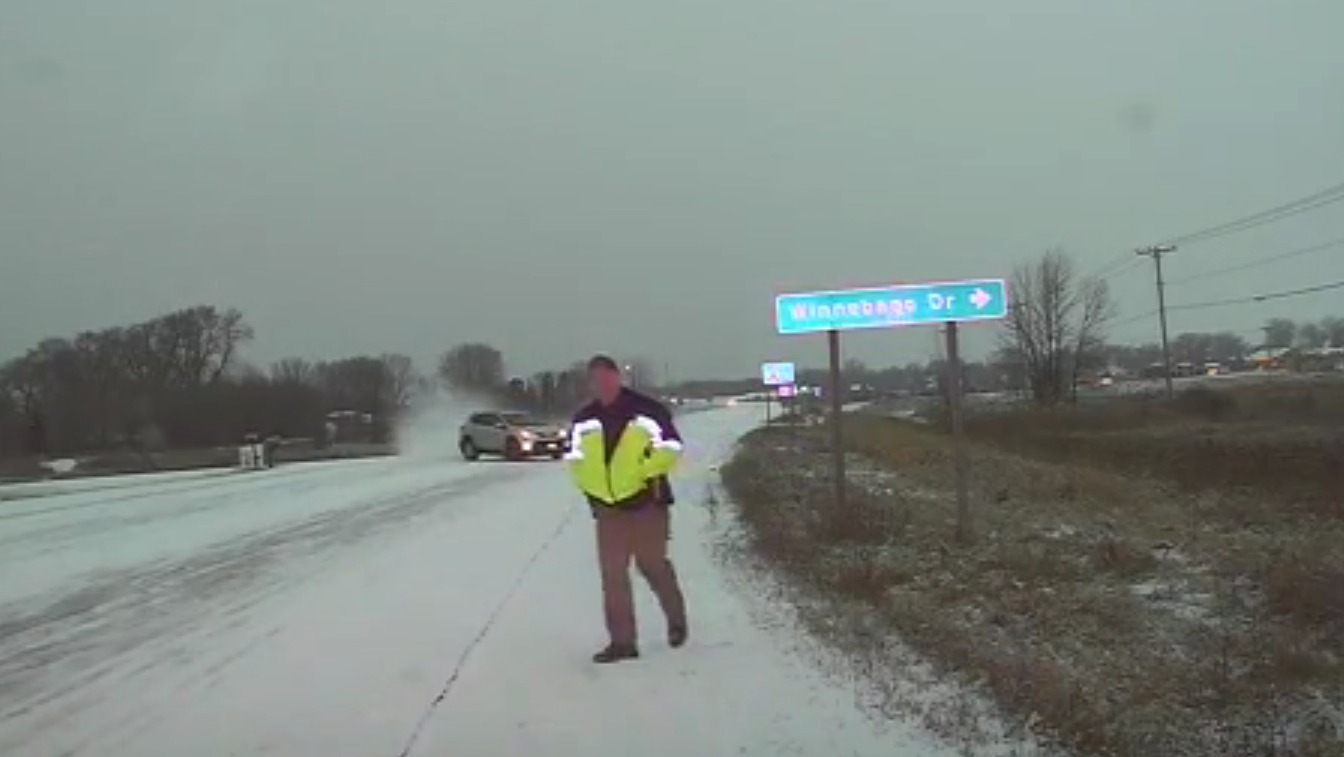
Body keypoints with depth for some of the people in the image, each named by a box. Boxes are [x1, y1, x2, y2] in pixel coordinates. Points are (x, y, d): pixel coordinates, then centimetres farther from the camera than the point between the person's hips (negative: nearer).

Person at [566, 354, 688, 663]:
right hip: (607, 507, 4)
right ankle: (622, 641, 7)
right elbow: (575, 457, 17)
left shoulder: (646, 409, -8)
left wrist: (645, 473, -18)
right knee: (613, 573, 1)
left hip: (647, 501, -4)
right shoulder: (583, 420, 7)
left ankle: (676, 618, 29)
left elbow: (670, 448, -8)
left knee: (652, 565, 3)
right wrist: (588, 485, 5)